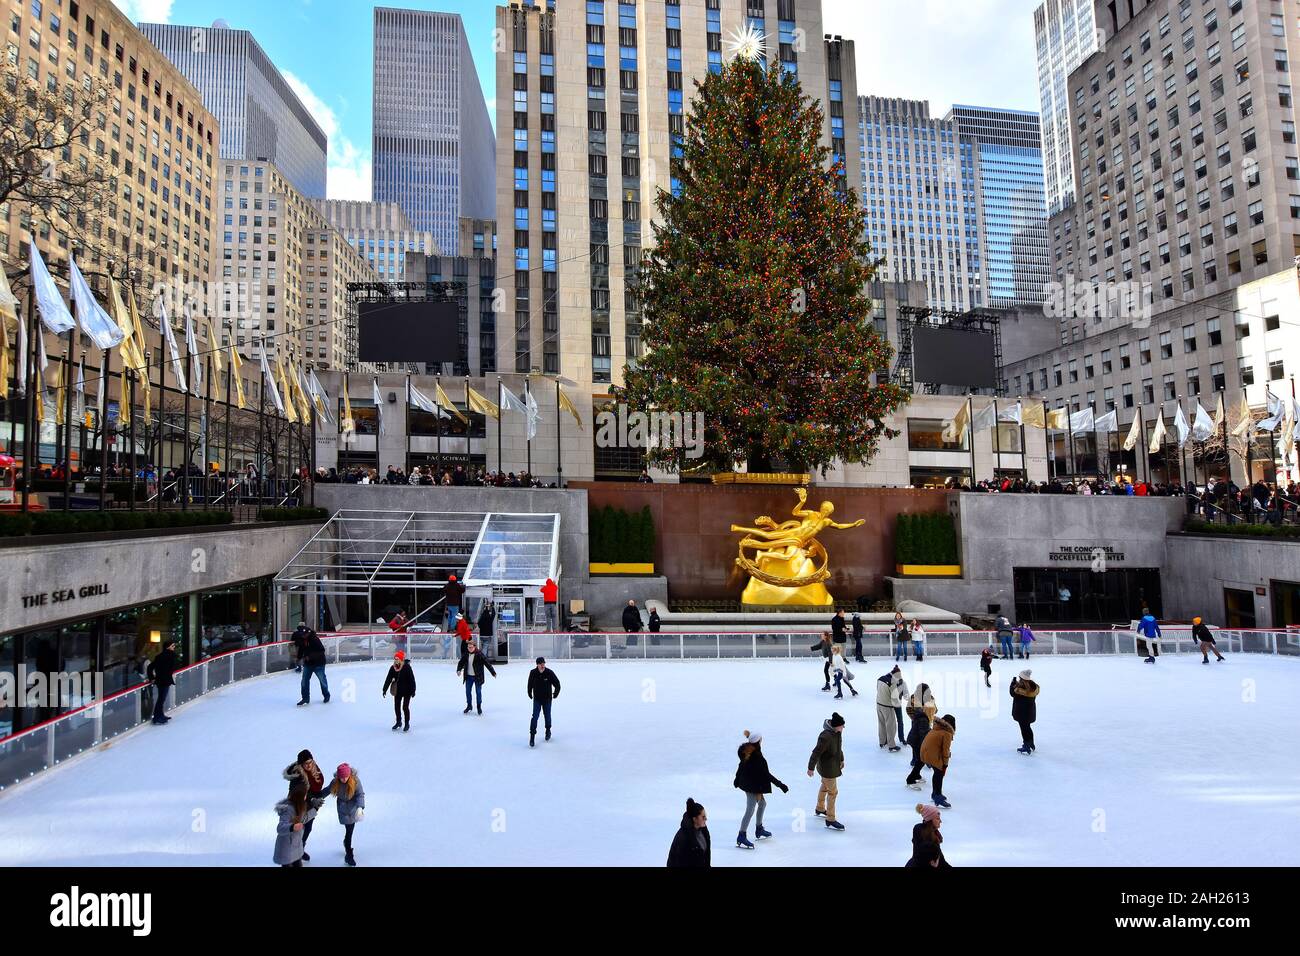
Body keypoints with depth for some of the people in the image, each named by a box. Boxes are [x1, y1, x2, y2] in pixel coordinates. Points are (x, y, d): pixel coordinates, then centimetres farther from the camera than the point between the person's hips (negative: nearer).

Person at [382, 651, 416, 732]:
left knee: (405, 707, -4)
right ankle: (398, 722, 32)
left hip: (407, 690, -5)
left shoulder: (407, 667, -19)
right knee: (396, 706, 12)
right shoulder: (393, 668, -4)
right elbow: (388, 679, 0)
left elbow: (412, 679, -17)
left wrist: (413, 690, -16)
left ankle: (407, 724, 12)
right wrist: (385, 690, -3)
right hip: (398, 691, 5)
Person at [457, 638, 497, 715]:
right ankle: (469, 706, 33)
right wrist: (459, 670, -14)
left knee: (478, 692, 4)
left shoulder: (479, 654, -16)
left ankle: (479, 707, 21)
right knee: (468, 692, 13)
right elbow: (461, 662, 6)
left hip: (477, 677, -4)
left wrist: (493, 672, -18)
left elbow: (487, 663, -17)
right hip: (468, 677, 4)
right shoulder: (466, 654, -2)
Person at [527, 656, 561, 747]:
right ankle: (532, 736, -4)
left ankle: (548, 731, 37)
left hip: (547, 699, 0)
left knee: (547, 716, 13)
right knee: (535, 717, -9)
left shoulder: (549, 672, -16)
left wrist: (555, 694, 2)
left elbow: (557, 684, -5)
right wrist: (530, 694, 11)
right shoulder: (533, 673, -12)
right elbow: (530, 684, 5)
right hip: (537, 699, 0)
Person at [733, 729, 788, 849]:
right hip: (753, 787, -9)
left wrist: (737, 779, 27)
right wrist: (780, 785, -17)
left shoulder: (746, 752, -3)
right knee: (750, 810, 1)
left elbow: (741, 765, 12)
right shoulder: (757, 757, -29)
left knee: (762, 803, 24)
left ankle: (759, 830, 38)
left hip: (746, 783, 9)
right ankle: (741, 837, 10)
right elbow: (766, 774, -24)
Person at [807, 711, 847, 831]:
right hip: (827, 768, -9)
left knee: (825, 787, 26)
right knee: (833, 792, -1)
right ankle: (830, 821, 10)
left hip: (833, 766, 9)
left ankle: (820, 809, 47)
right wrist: (811, 768, -19)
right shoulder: (826, 737, -34)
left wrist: (841, 759, 24)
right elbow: (816, 753, -27)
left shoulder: (837, 732, -6)